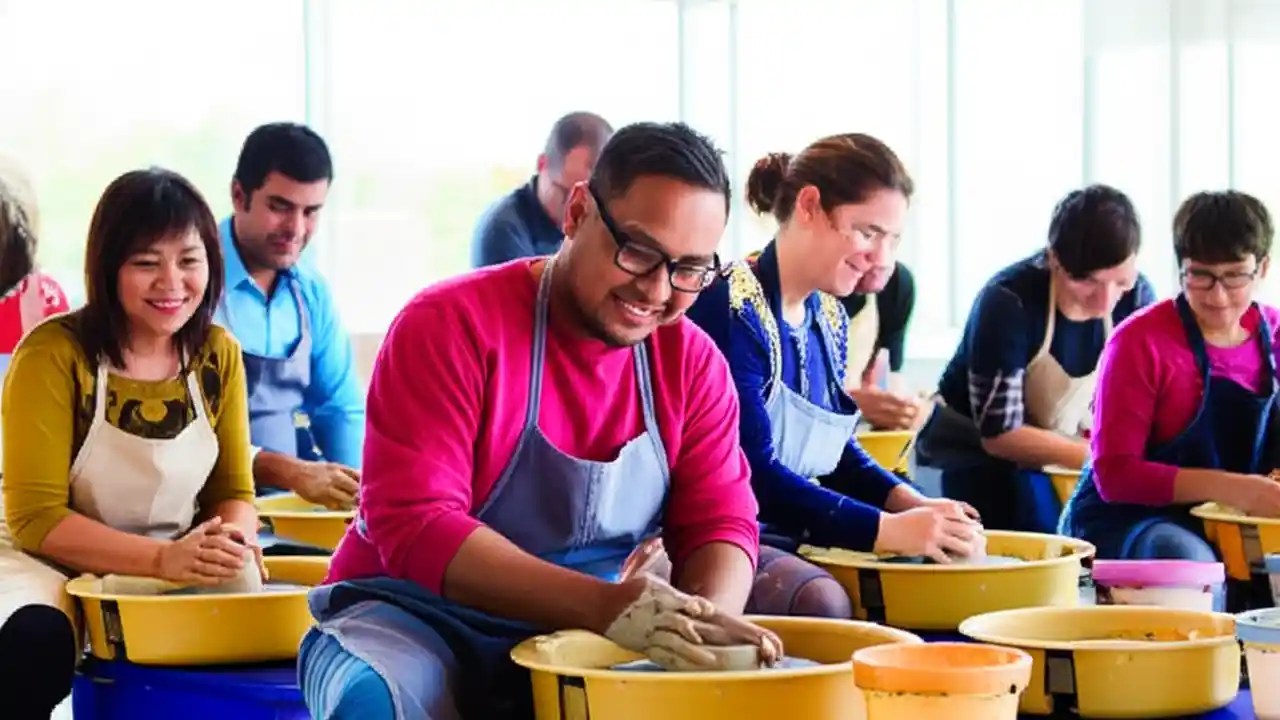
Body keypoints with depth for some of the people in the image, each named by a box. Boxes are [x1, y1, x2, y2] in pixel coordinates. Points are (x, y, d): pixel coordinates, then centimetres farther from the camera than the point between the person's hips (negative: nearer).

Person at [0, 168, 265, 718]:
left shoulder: (218, 355, 1)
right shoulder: (53, 354, -15)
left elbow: (233, 491, 6)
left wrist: (234, 540, -19)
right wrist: (162, 559, -29)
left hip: (175, 576, 4)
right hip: (51, 565, -4)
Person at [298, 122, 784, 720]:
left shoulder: (692, 362, 1)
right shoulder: (452, 324, -16)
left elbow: (718, 521, 0)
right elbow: (412, 524, -24)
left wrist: (707, 620, -26)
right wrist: (602, 604, -36)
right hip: (419, 623, -4)